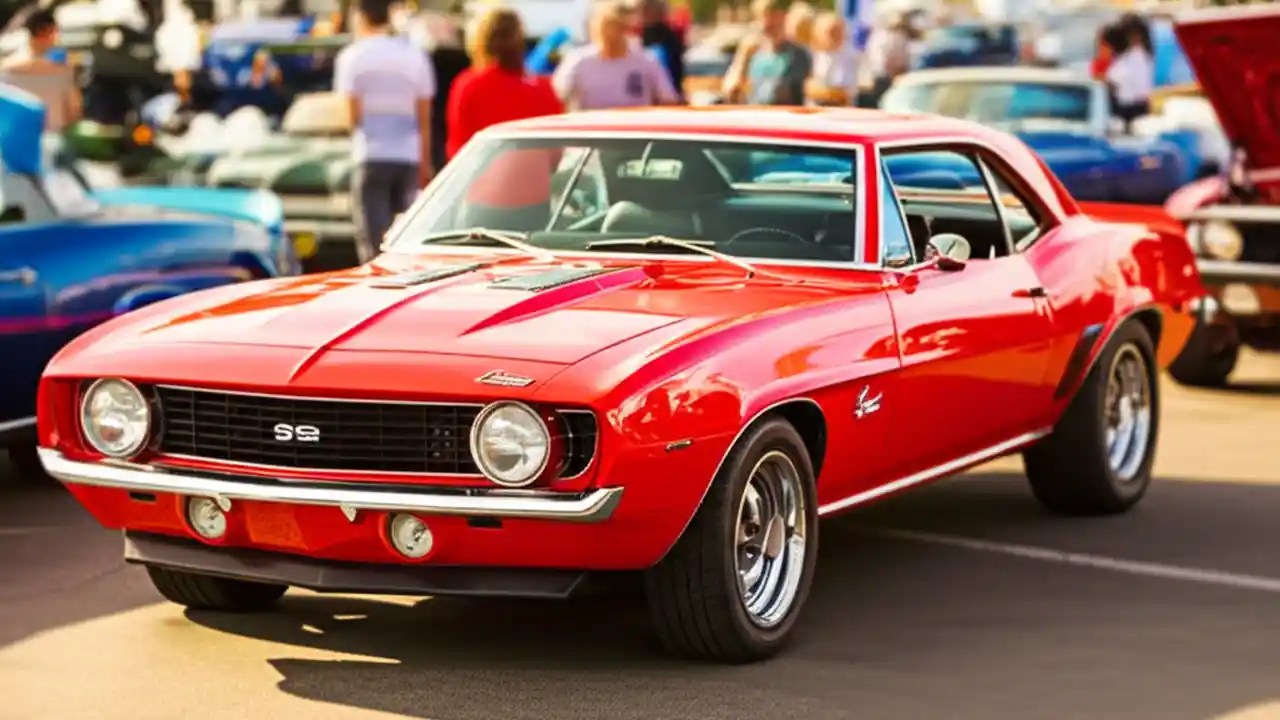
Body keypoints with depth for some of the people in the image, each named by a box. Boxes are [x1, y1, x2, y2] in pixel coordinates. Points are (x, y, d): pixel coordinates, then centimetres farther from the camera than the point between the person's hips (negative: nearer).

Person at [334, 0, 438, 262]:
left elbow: (353, 114, -5)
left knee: (373, 243, -5)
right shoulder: (415, 56, 9)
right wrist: (425, 164, 15)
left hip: (372, 157, -4)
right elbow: (425, 119, 10)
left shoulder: (352, 56, -2)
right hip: (409, 157, 4)